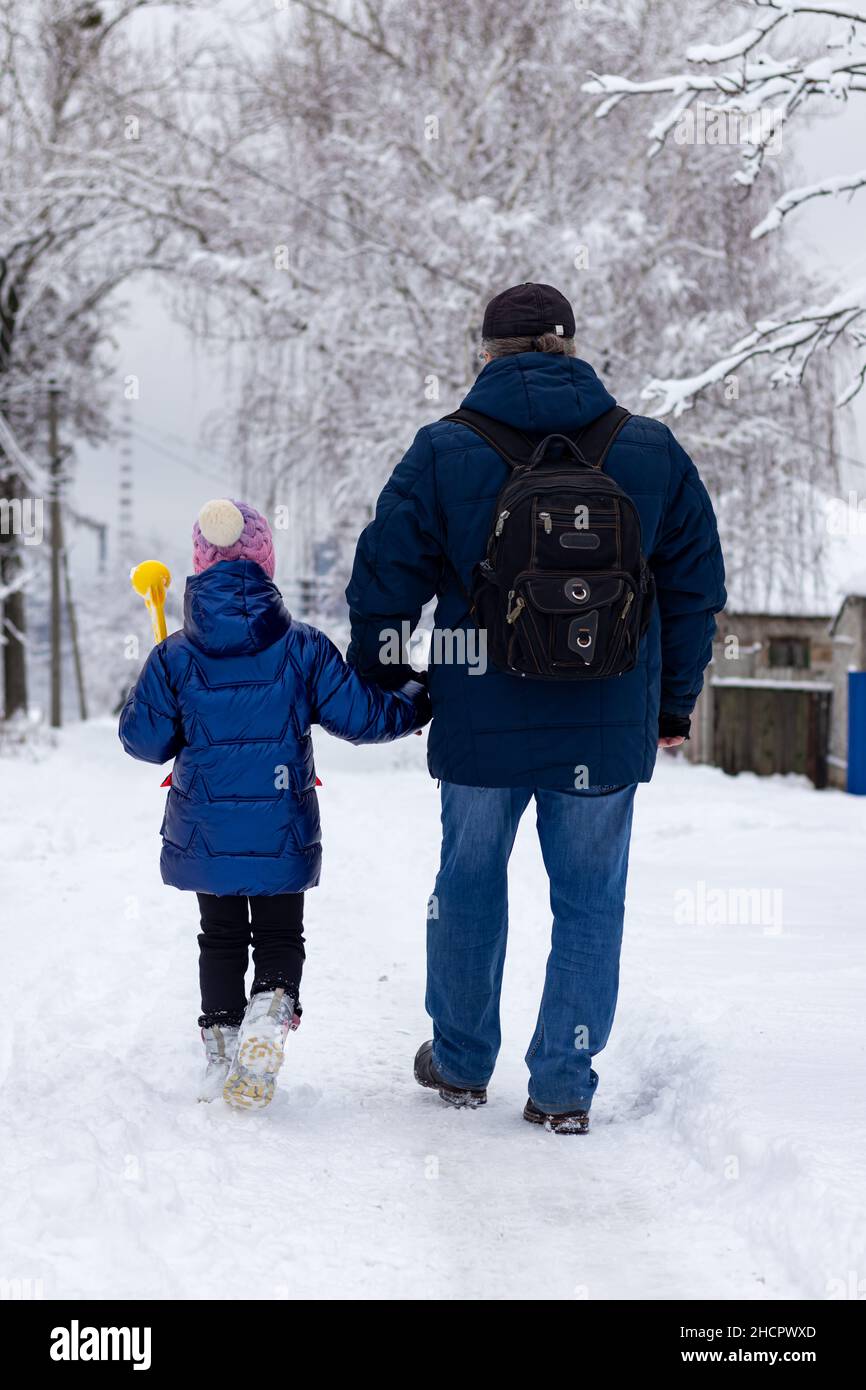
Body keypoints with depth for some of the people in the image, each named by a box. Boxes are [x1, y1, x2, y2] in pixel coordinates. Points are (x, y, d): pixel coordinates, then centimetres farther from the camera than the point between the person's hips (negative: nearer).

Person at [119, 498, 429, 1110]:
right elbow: (363, 716, -4)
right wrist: (418, 701, 14)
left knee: (221, 937, 18)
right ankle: (270, 1012, -17)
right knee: (280, 937, 12)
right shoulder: (304, 648, -9)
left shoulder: (174, 658, -8)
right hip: (282, 834, -1)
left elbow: (144, 739, -2)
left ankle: (221, 1047, 18)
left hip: (204, 836, 1)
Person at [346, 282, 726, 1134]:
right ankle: (564, 1087, 10)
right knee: (589, 901, 10)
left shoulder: (444, 452, -5)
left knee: (469, 885, 17)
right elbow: (695, 589, 8)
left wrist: (376, 683, 16)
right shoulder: (652, 453, 0)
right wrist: (674, 704, 19)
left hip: (480, 719, 0)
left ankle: (461, 1063, 29)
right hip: (608, 727, 0)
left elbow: (386, 579, 0)